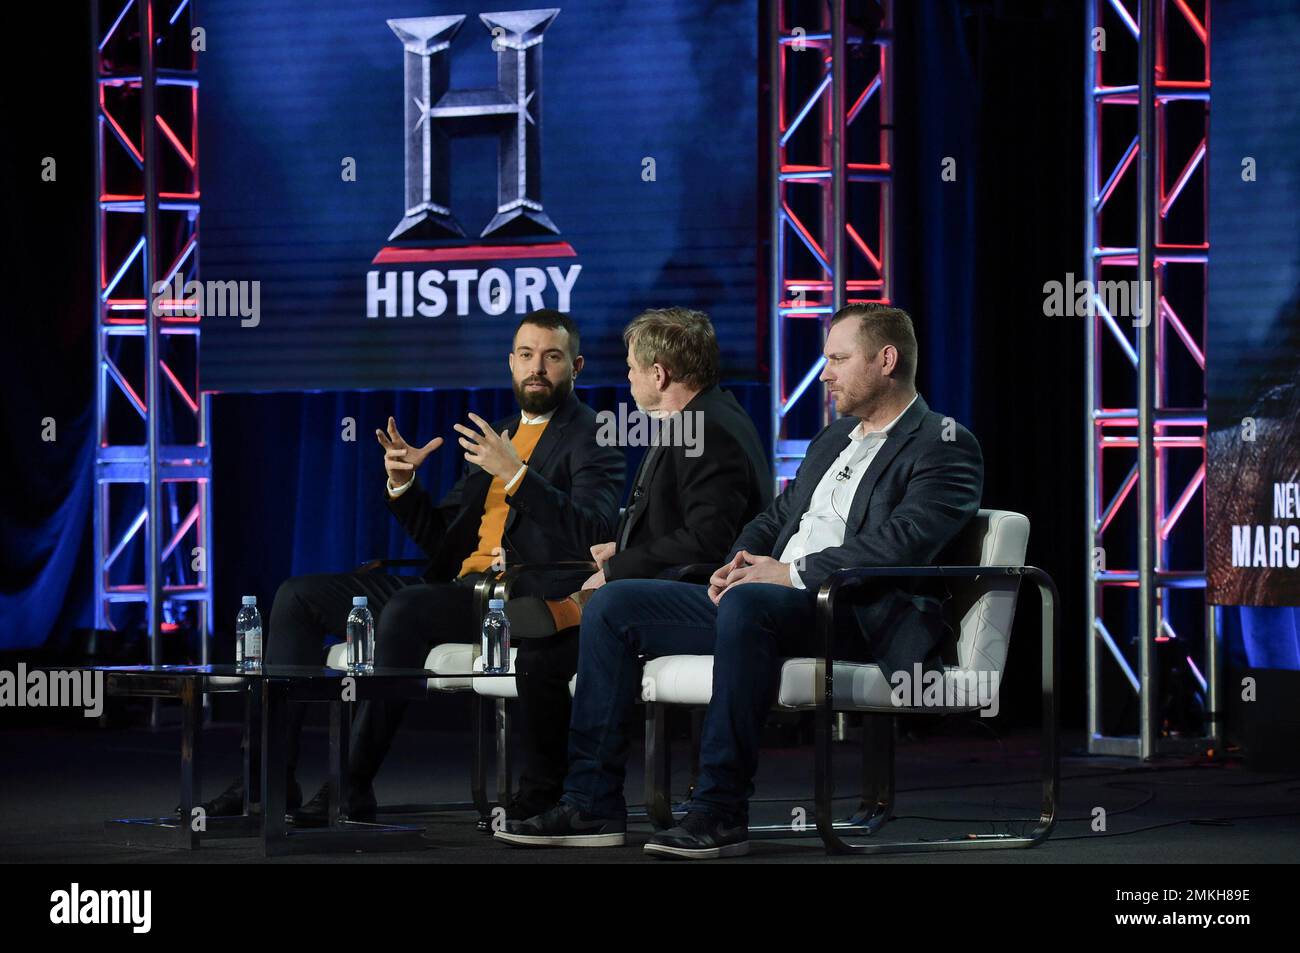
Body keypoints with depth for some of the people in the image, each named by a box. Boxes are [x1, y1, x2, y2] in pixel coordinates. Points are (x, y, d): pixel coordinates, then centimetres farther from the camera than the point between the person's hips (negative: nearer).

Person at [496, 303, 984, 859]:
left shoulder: (944, 447, -2)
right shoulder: (833, 439, 27)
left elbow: (901, 542, -17)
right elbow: (776, 517, 28)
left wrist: (794, 573, -18)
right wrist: (739, 564, 5)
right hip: (764, 607, 9)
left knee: (746, 604, -40)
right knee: (612, 605, 0)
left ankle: (721, 810, -36)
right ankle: (593, 804, -5)